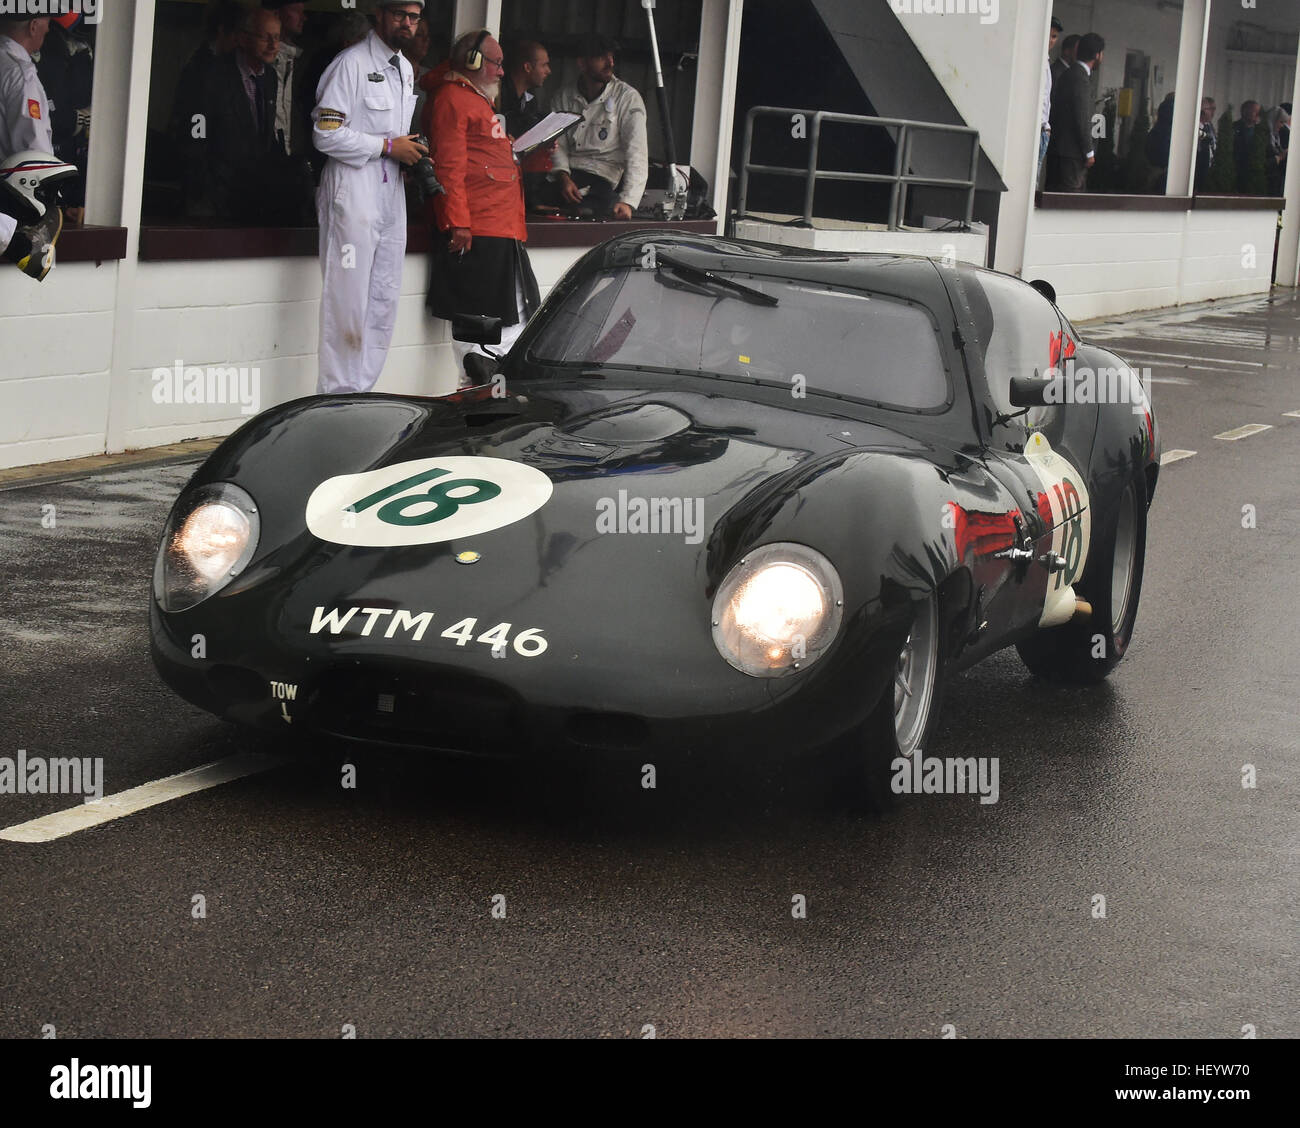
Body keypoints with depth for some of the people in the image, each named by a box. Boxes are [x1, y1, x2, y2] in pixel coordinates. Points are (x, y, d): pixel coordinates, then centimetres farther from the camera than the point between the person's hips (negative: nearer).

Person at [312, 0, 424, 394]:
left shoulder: (406, 70, 18)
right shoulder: (352, 63, -10)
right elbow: (326, 135, -15)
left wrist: (411, 151, 8)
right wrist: (389, 146, -13)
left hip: (391, 190, 9)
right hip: (354, 189, -9)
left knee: (384, 301, 8)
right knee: (348, 300, -8)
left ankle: (361, 392, 14)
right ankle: (337, 396, -3)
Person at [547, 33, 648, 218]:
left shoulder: (628, 98, -1)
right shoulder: (564, 98, 12)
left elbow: (636, 153, -11)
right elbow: (558, 145, 8)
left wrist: (628, 201, -26)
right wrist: (563, 177, -15)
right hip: (569, 173, 3)